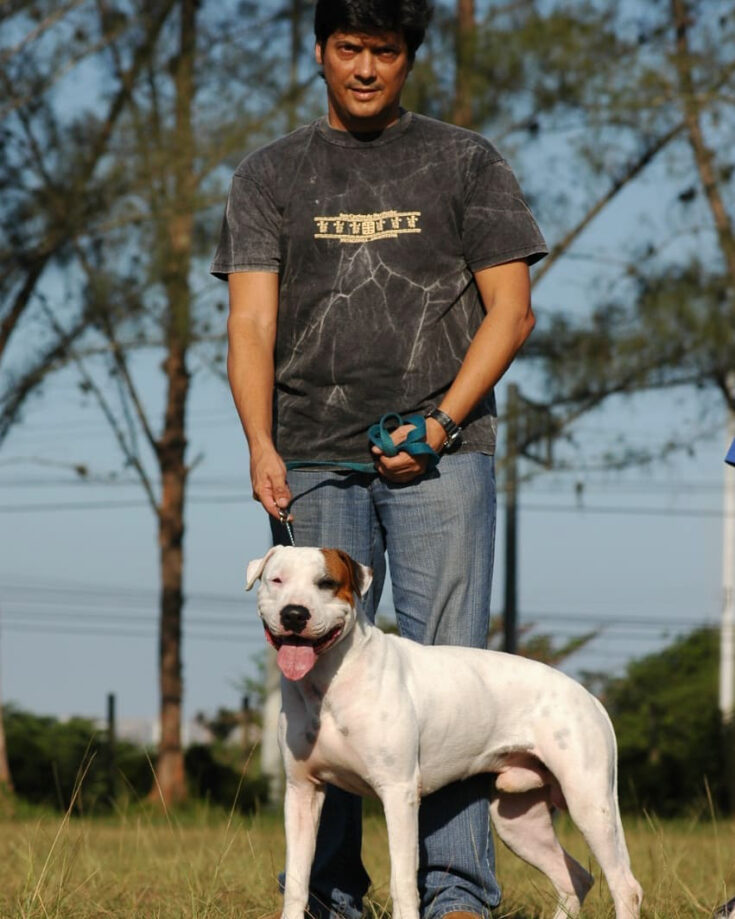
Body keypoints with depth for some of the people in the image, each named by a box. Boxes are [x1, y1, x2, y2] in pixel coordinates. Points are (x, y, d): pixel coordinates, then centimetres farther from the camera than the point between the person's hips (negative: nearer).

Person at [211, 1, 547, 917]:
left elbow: (510, 309, 5)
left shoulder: (463, 161, 10)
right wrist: (261, 445, -11)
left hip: (441, 455, -1)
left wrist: (439, 423, -7)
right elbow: (251, 322, 5)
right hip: (316, 460, 2)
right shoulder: (272, 174, 13)